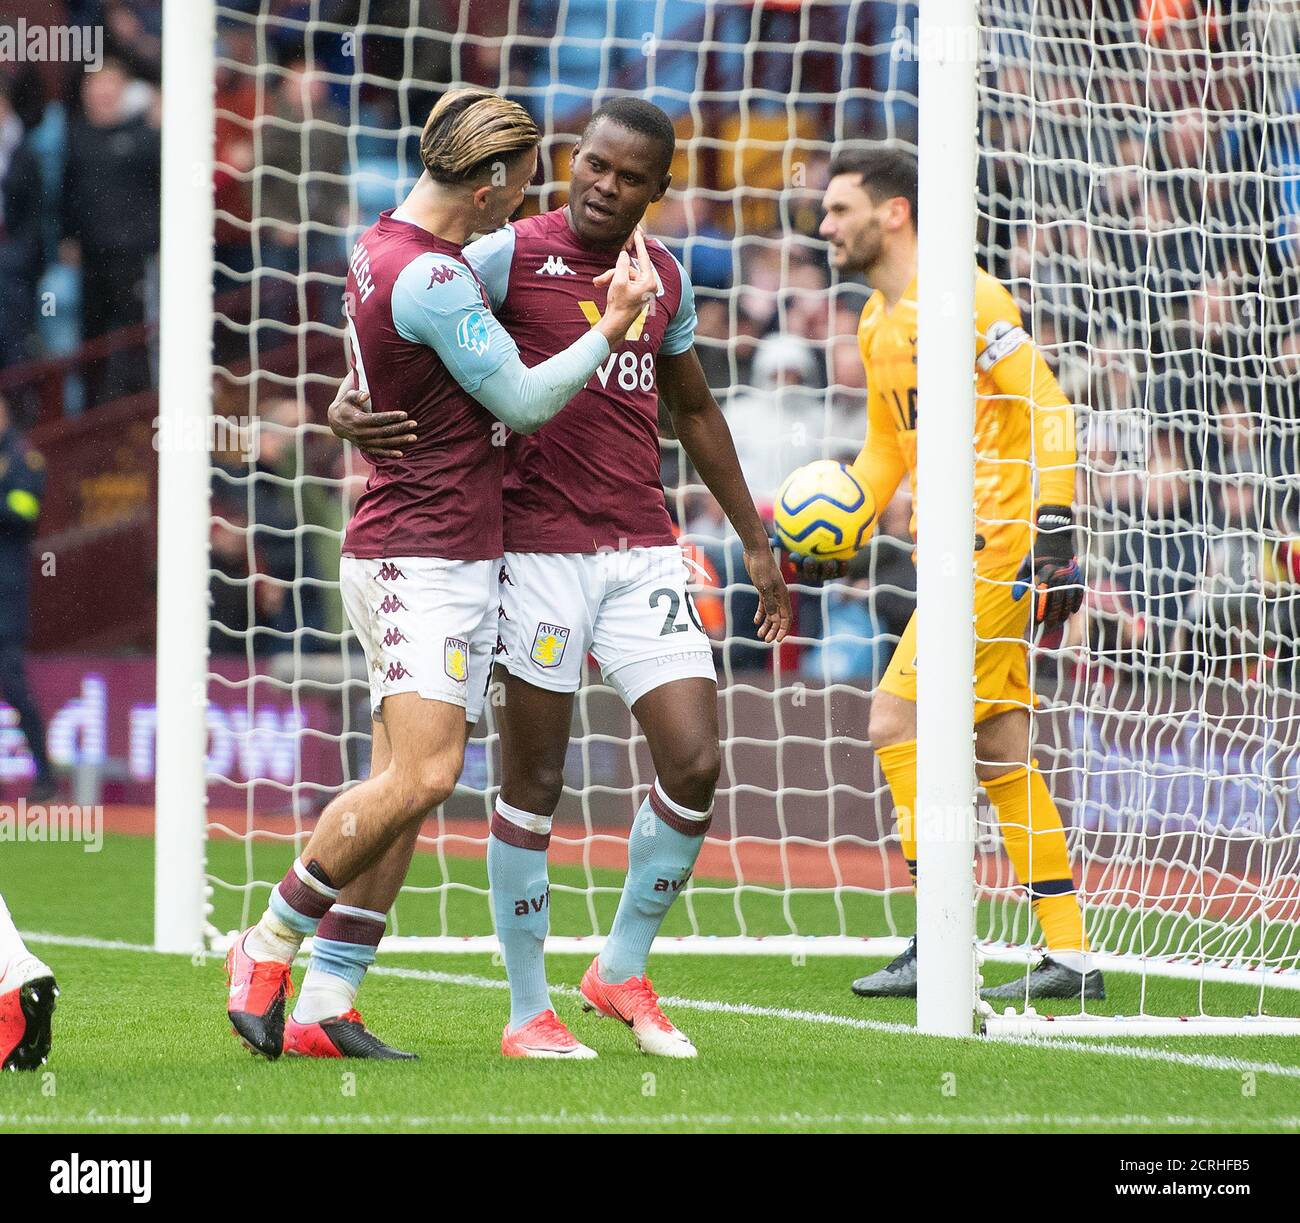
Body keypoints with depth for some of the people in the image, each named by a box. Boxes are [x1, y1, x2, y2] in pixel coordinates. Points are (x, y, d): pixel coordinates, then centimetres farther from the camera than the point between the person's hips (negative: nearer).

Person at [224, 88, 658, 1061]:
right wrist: (614, 326, -2)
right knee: (420, 777, -17)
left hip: (406, 553, 10)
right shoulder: (431, 279, -18)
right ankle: (269, 947, -6)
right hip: (430, 554, -10)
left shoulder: (385, 249, 12)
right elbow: (523, 402, -10)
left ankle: (325, 1004, 1)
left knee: (403, 783, 5)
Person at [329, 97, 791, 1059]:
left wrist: (754, 541, 26)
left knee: (695, 762, -4)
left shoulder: (666, 278, 12)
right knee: (535, 779, 0)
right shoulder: (514, 255, -4)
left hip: (644, 550, 5)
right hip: (542, 547, -5)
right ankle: (529, 1011, 11)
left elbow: (695, 413, 25)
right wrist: (346, 403, -24)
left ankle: (623, 971, 16)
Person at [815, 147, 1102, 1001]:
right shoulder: (877, 324, 15)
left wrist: (1053, 531, -22)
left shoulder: (963, 298, -12)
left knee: (897, 723, -12)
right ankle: (1071, 954, 11)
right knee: (1000, 752, 9)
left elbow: (1049, 412, -15)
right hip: (955, 552, 9)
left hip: (995, 547, -9)